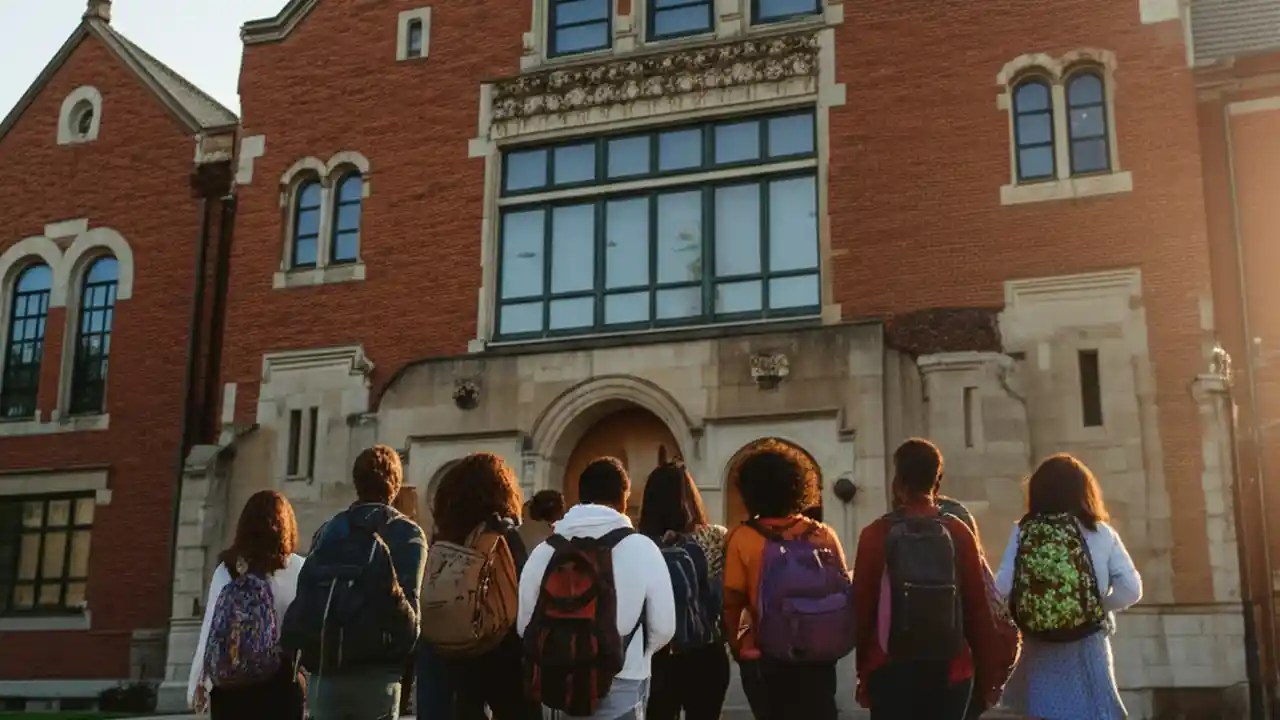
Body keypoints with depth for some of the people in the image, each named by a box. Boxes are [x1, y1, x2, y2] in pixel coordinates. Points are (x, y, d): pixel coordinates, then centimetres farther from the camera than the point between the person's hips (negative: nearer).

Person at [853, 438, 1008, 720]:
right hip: (952, 670, 2)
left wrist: (863, 672, 7)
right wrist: (988, 675, 9)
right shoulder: (959, 533, -2)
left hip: (890, 670, -1)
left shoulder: (875, 535, -6)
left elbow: (863, 609, -3)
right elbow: (979, 610, 0)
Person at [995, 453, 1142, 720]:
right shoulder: (1102, 534, 0)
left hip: (1038, 649, 0)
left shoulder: (1023, 533, -2)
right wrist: (1098, 607, 10)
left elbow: (1003, 589, -11)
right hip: (1086, 647, 0)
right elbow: (1131, 589, -7)